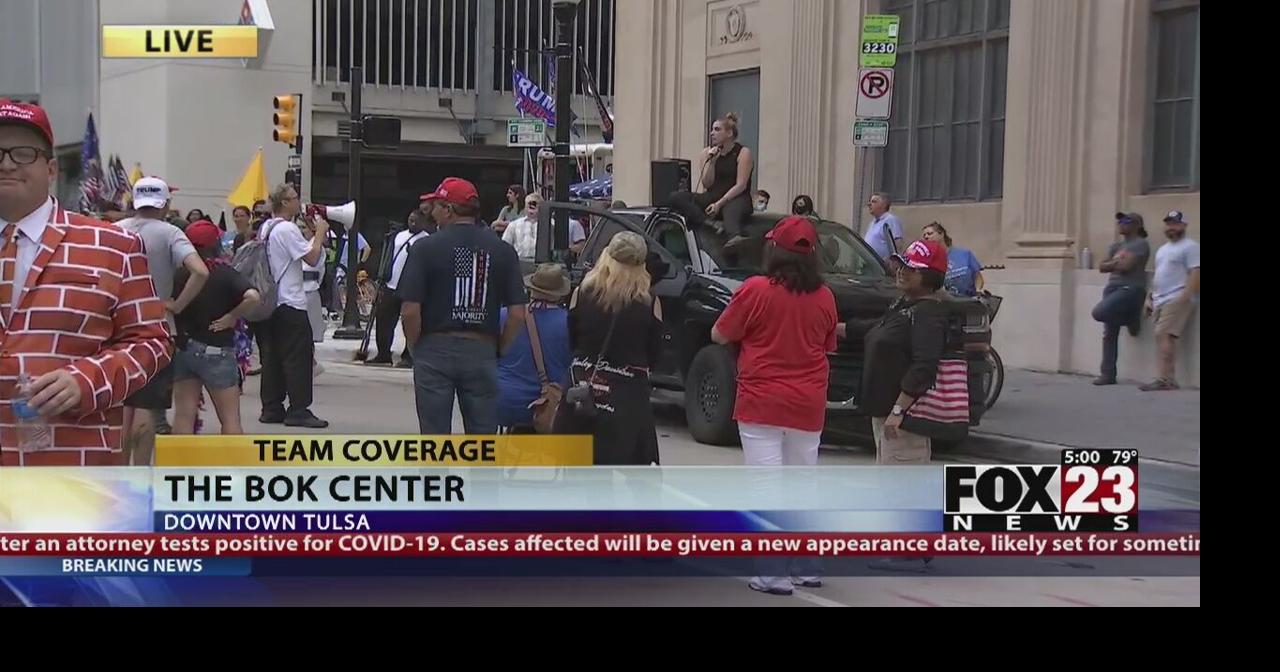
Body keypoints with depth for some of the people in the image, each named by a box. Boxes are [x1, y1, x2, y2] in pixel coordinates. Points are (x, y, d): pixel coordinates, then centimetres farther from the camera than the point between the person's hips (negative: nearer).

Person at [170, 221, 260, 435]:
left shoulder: (179, 274, 0)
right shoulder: (224, 273, -10)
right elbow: (253, 296, -25)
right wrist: (231, 317, -13)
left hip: (183, 349, 4)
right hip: (215, 351, -4)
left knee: (183, 415, 8)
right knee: (230, 418, 4)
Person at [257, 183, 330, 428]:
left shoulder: (265, 228, 15)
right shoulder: (287, 229, -14)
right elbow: (312, 258, -17)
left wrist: (313, 233, 16)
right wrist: (320, 232, -4)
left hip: (271, 302, 9)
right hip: (290, 303, -9)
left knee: (272, 356, 10)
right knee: (298, 357, -5)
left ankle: (271, 408, 13)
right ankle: (298, 410, -5)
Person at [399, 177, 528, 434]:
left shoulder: (426, 248, -6)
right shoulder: (502, 250, 2)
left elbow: (410, 311, -11)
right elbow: (517, 314, -3)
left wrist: (415, 347, 5)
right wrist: (499, 350, 9)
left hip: (436, 350, -2)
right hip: (483, 353, 2)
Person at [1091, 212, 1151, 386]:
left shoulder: (1140, 244, -4)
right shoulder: (1116, 246, 20)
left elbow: (1125, 266, -15)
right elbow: (1102, 267, 11)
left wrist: (1112, 264, 4)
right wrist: (1117, 262, -5)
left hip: (1130, 289, -8)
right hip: (1112, 288, 8)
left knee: (1099, 312, -28)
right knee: (1109, 334, 1)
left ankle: (1130, 319, 0)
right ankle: (1108, 375, 3)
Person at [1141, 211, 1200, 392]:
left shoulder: (1190, 247, -2)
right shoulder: (1162, 249, 25)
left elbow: (1196, 274, -12)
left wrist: (1185, 296, -22)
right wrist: (1150, 298, 20)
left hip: (1177, 299, -8)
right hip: (1160, 300, 8)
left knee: (1163, 335, -19)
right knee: (1163, 337, 1)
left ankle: (1163, 379, -23)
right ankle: (1169, 379, -1)